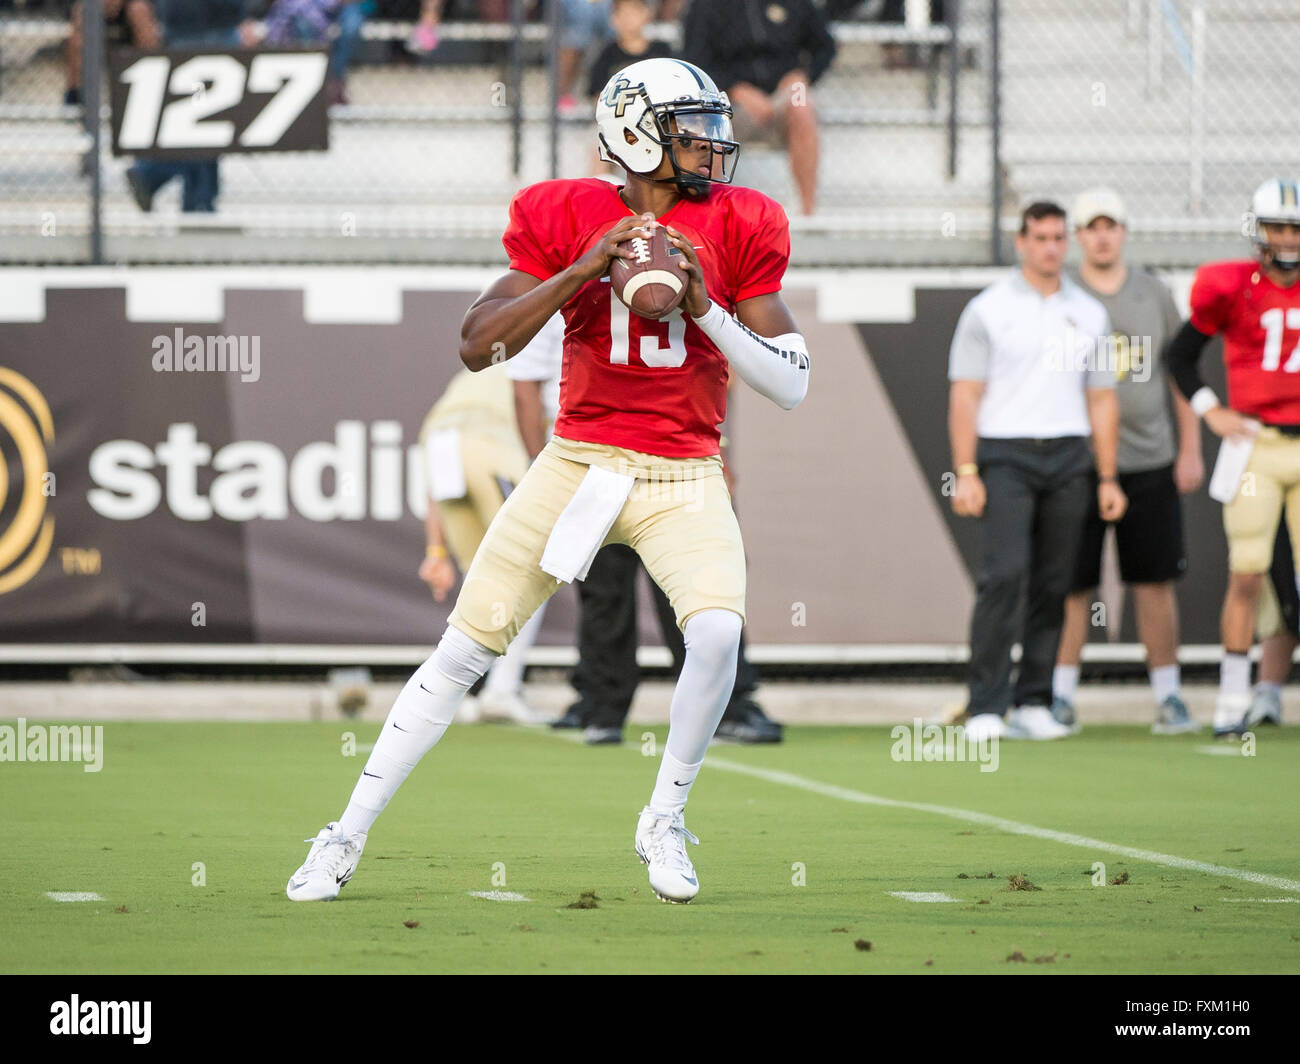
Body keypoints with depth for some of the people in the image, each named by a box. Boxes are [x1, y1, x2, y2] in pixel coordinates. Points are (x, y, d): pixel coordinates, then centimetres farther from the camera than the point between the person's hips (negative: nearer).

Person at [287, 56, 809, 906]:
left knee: (718, 631, -25)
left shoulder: (736, 229, -1)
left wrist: (705, 308, -15)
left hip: (683, 477, 0)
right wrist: (581, 269, -18)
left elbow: (791, 385, -2)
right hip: (580, 461, 0)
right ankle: (350, 835, 9)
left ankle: (666, 820, -1)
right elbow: (479, 346, -9)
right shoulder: (569, 219, -3)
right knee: (466, 647, -2)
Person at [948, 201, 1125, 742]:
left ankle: (1034, 703, 9)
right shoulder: (987, 310, 2)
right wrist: (965, 472, -11)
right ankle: (987, 707, -17)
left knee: (1053, 585, 3)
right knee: (1004, 573, -17)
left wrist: (1108, 478, 10)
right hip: (1005, 456, -4)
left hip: (1069, 458, 4)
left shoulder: (1089, 314, 14)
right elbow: (964, 395, -2)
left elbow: (1101, 400, 16)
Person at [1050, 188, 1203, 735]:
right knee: (1072, 586, -1)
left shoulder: (1154, 296, 9)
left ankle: (1168, 695, 8)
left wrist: (1190, 450, 6)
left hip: (1149, 462, 2)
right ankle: (1060, 696, 7)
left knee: (1155, 582, 2)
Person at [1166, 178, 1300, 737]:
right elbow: (1180, 353, 9)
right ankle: (1233, 698, 1)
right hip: (1255, 445, -2)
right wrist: (1211, 411, -1)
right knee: (1246, 575, -4)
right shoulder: (1234, 288, -2)